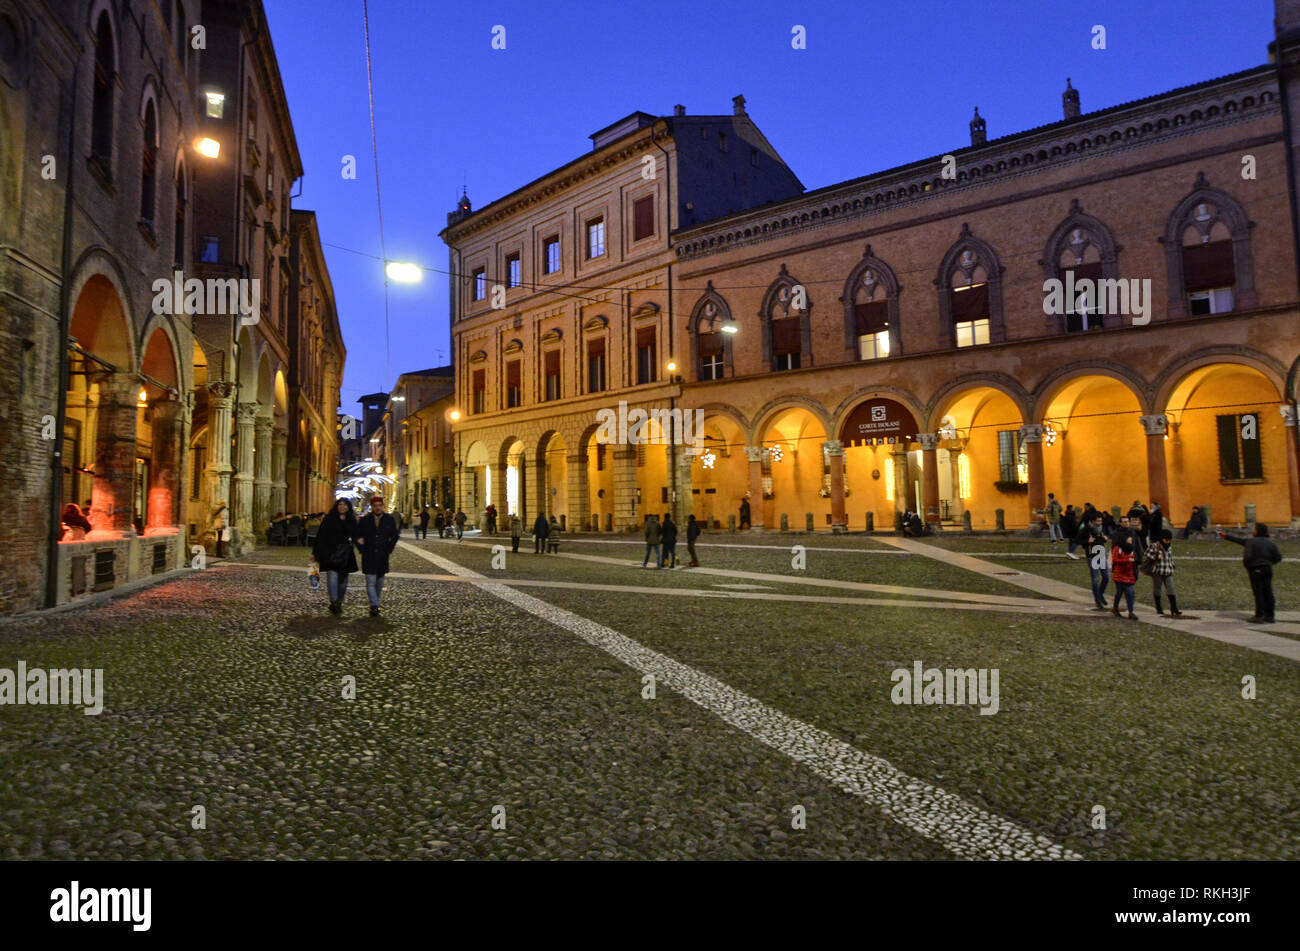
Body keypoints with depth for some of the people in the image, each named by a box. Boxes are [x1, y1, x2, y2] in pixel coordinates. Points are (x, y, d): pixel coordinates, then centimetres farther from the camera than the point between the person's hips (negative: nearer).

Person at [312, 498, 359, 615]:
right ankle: (333, 602, -13)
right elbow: (320, 536, -3)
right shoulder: (329, 519, -1)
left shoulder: (352, 520, 8)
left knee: (343, 579, 8)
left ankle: (339, 603, 19)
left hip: (345, 554, 4)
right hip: (330, 553, -4)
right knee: (332, 577, -16)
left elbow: (355, 536, 17)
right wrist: (315, 553, -6)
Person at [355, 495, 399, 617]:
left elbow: (394, 536, 10)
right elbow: (357, 536, 8)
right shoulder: (365, 520, -1)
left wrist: (388, 550, 2)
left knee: (380, 583, 11)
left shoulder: (389, 520, 1)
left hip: (382, 558, 2)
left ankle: (375, 603, 27)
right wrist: (362, 549, -1)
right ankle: (374, 606, -11)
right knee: (371, 582, -8)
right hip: (368, 557, -2)